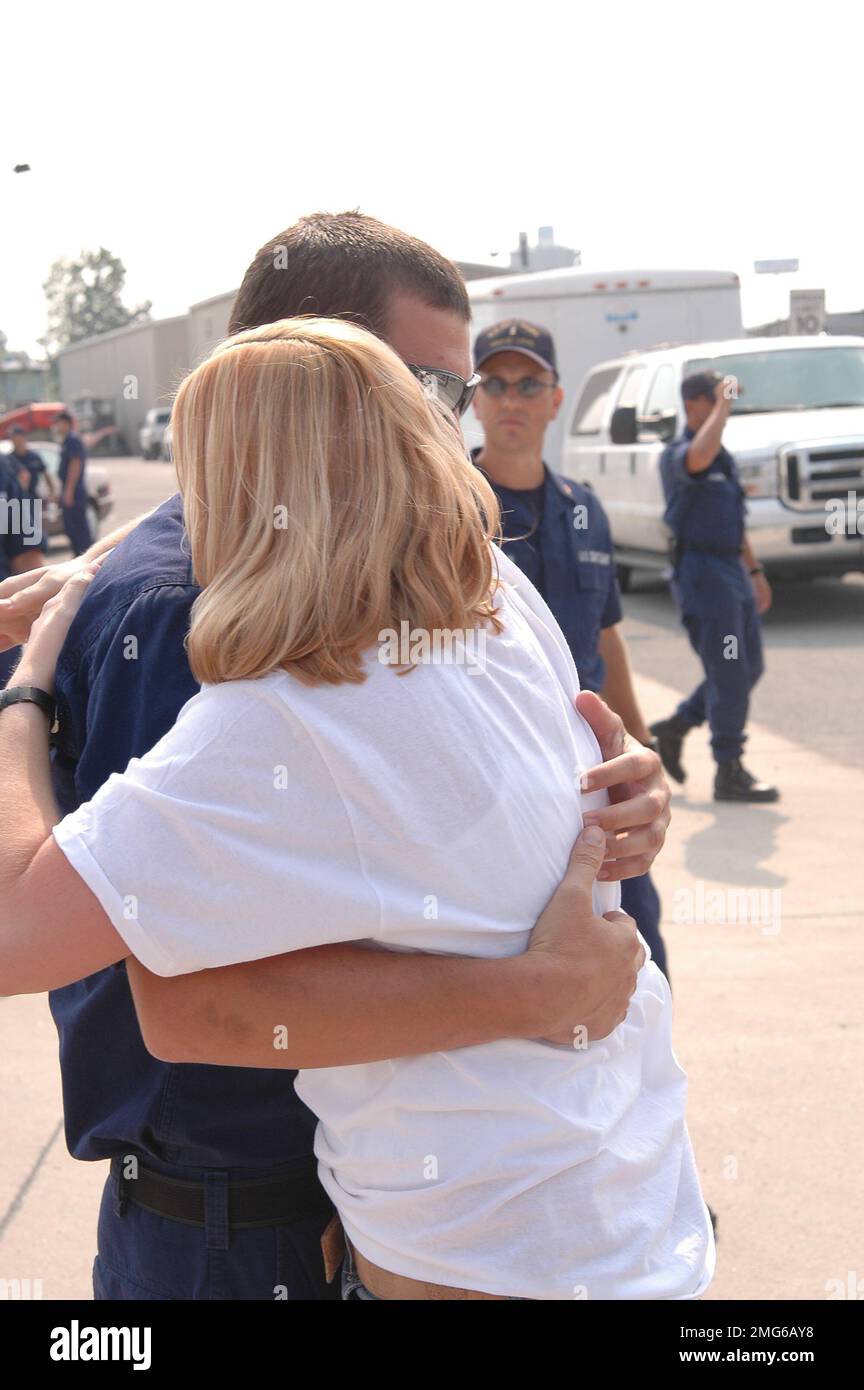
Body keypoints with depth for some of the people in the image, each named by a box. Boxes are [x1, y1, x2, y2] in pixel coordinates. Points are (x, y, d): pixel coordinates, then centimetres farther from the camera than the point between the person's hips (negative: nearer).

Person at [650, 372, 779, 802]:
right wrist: (723, 404, -26)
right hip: (701, 569, -9)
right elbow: (700, 457, -37)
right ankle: (729, 773, 0)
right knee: (729, 673, -8)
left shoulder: (725, 458, 17)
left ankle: (674, 727, 23)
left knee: (748, 669, 12)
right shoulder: (677, 455, -10)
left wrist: (754, 571, 22)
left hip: (731, 569, 9)